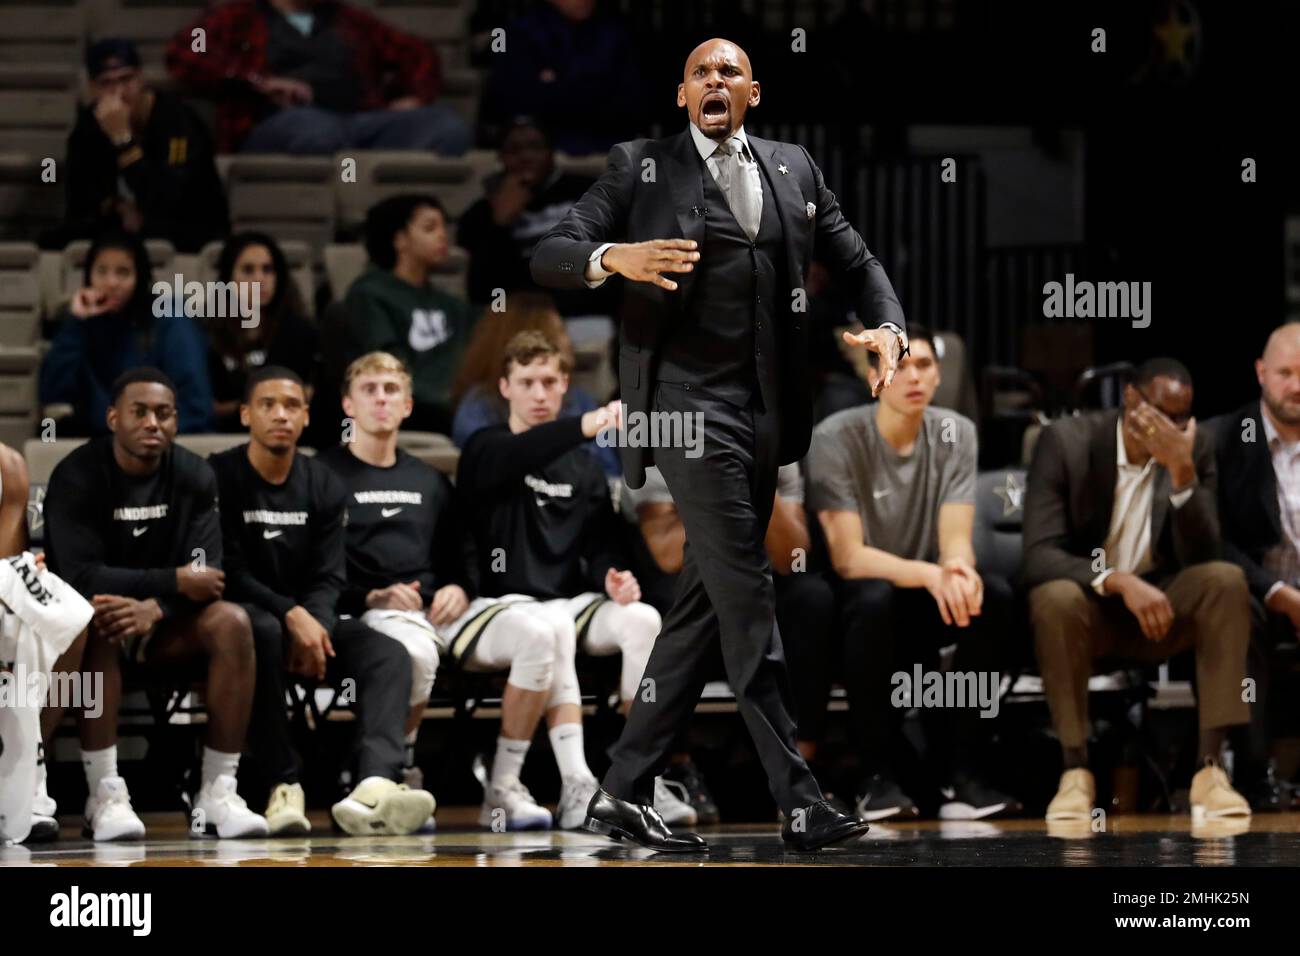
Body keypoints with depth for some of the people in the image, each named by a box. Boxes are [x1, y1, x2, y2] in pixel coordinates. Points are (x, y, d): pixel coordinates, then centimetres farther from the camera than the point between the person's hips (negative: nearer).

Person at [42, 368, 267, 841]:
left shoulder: (194, 477, -3)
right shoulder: (77, 477, -14)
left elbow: (205, 576, -13)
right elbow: (79, 576, -24)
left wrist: (155, 608, -34)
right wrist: (174, 582, -25)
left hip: (164, 629, 4)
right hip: (82, 621, -4)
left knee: (232, 622, -24)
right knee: (99, 620, -37)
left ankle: (217, 792, -26)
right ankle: (105, 795, -38)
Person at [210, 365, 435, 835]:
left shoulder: (324, 487, 9)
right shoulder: (220, 478, -5)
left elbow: (328, 579, 3)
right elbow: (228, 573, -12)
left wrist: (315, 628, -19)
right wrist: (291, 616, -25)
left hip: (308, 618, 5)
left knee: (389, 654, -22)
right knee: (263, 630, -40)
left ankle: (375, 786, -47)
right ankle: (283, 786, -36)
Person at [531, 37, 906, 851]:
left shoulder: (794, 169, 16)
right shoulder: (640, 167, 3)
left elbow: (856, 260, 19)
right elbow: (548, 257, -2)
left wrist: (888, 326, -1)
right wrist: (613, 257, -24)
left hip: (766, 413, 6)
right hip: (688, 402, -6)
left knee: (705, 603, 7)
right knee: (747, 599, -11)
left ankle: (627, 792, 13)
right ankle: (799, 801, -12)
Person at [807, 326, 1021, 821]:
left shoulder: (955, 434, -5)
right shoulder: (836, 438, -16)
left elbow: (956, 541, -11)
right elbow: (848, 558, -22)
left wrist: (957, 570, -37)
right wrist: (931, 575, -39)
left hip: (923, 600, 4)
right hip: (854, 601, -4)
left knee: (993, 595, -27)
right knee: (875, 600, -38)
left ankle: (962, 775, -23)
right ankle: (879, 778, -26)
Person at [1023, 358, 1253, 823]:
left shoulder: (1195, 449, -5)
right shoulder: (1065, 441, -13)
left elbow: (1200, 557, -14)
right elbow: (1039, 555, -21)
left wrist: (1182, 471, -28)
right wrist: (1118, 581, -37)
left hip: (1161, 605, 3)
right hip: (1086, 604, -2)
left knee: (1226, 580, -27)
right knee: (1055, 597, -36)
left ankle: (1210, 765, -29)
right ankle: (1075, 769, -27)